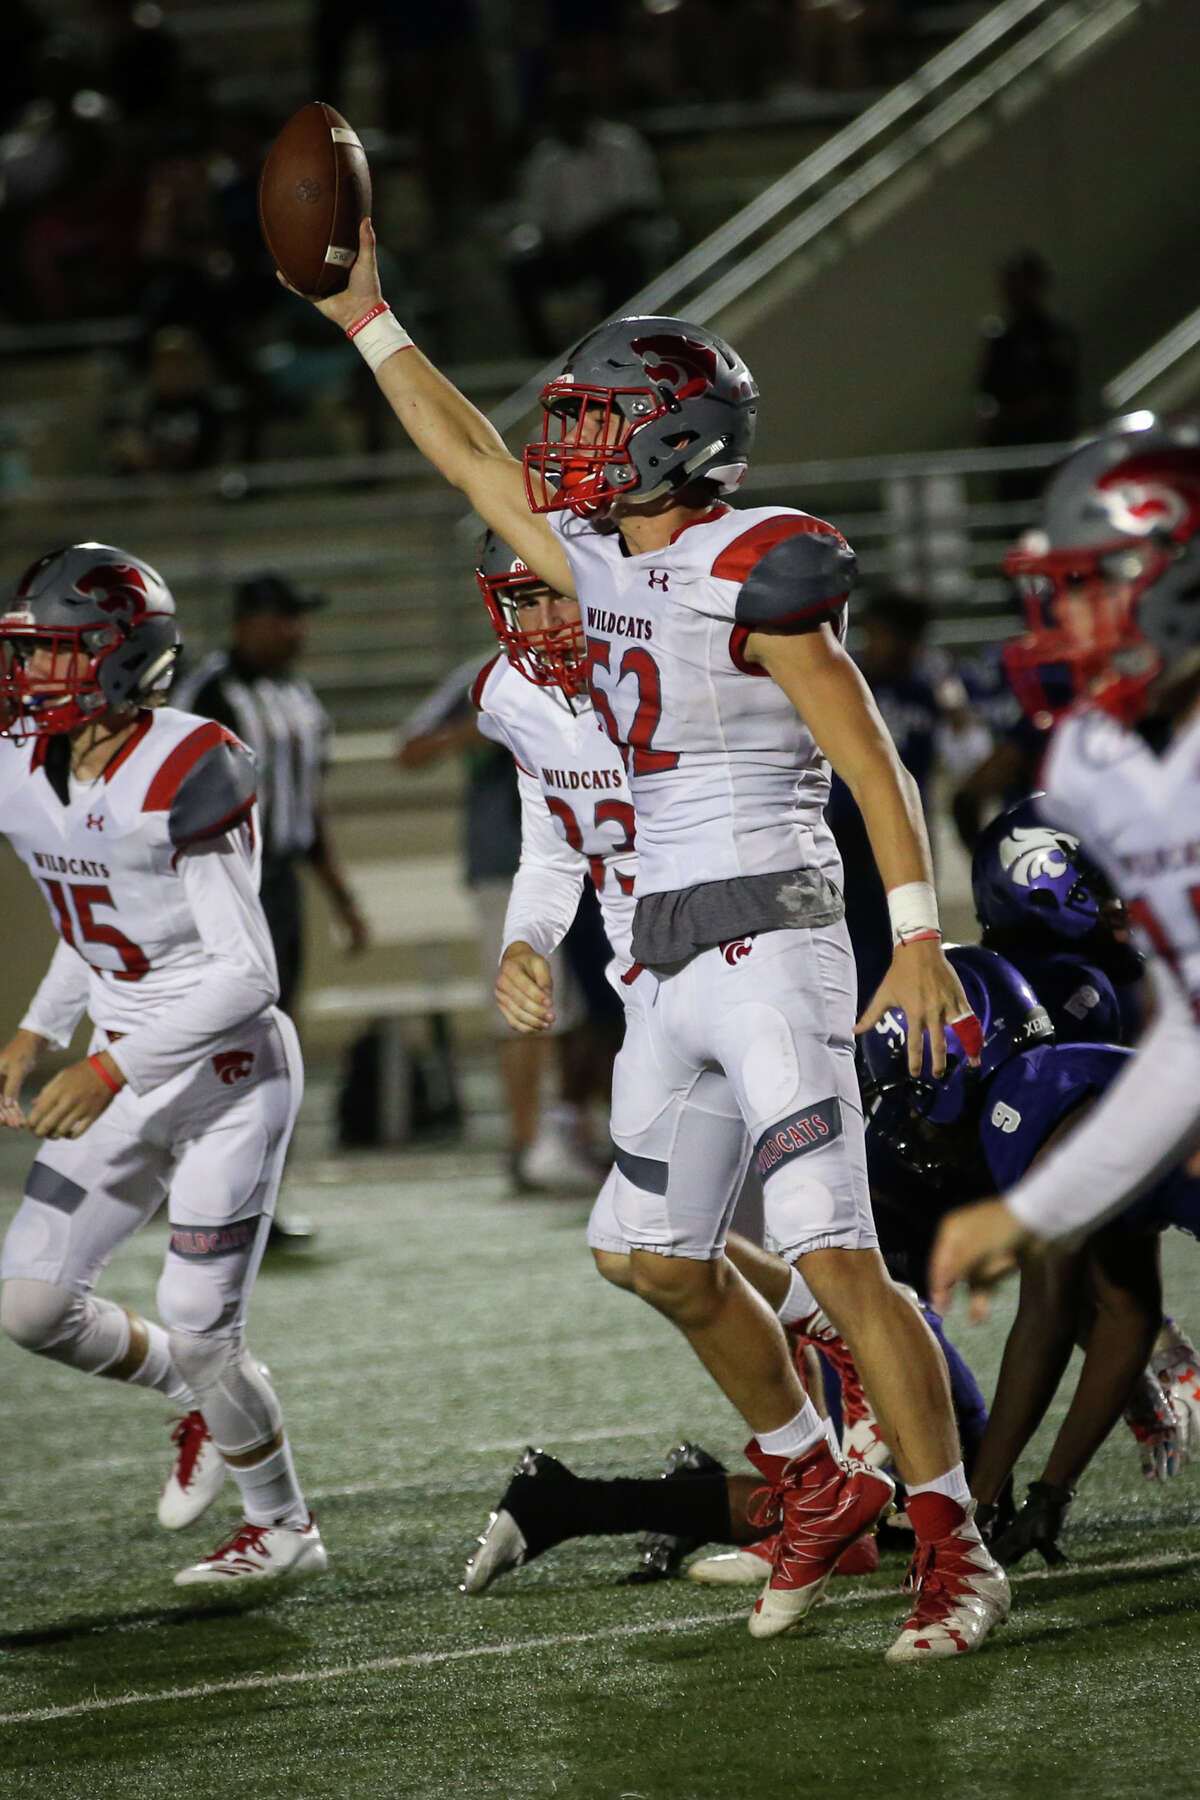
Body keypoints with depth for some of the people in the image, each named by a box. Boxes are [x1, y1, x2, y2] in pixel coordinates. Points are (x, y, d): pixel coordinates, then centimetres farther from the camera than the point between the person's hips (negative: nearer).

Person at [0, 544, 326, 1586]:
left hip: (228, 1075, -7)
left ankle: (284, 1528, 20)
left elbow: (247, 973, -23)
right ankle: (204, 1404, 27)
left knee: (199, 1335, -6)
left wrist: (109, 1072, -27)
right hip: (128, 1080, 8)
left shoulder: (182, 774, -22)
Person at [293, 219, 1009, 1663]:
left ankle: (954, 1553, -10)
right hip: (670, 961, 9)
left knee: (834, 1256, -14)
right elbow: (471, 460, 23)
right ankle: (817, 1490, 29)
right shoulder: (608, 565, 11)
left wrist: (918, 937, -18)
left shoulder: (755, 575, -12)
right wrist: (362, 315, 23)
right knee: (668, 1263, 13)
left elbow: (870, 764, -12)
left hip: (768, 938, -9)